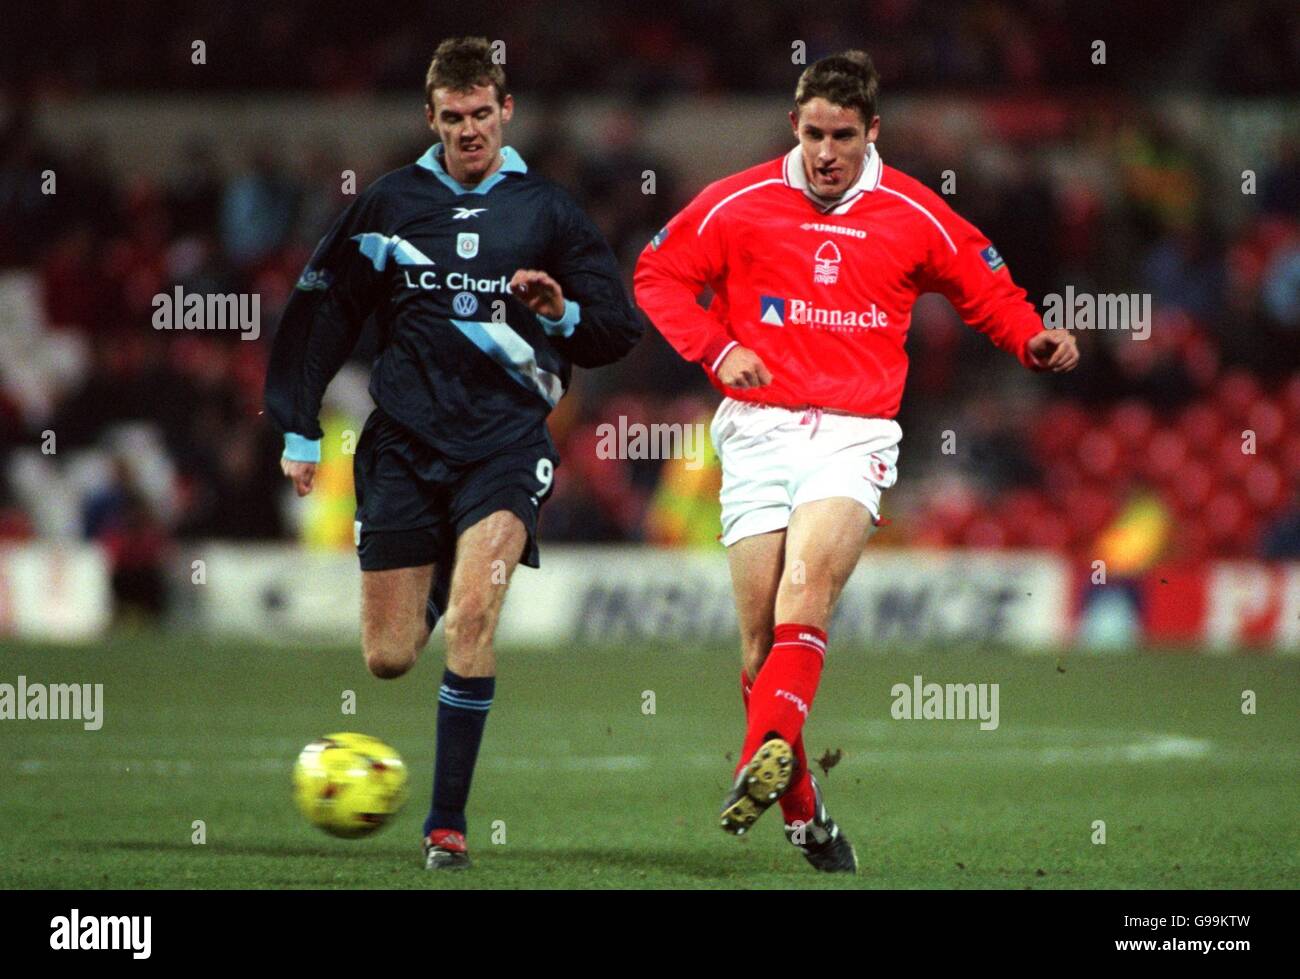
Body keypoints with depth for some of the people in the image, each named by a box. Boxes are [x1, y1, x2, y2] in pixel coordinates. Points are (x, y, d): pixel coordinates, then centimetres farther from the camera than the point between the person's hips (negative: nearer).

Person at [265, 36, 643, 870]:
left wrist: (565, 315, -13)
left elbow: (619, 330, 8)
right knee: (389, 659, 1)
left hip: (506, 440, -2)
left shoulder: (546, 210, 6)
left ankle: (448, 820, -18)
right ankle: (433, 587, 41)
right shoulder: (389, 204, 7)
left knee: (472, 614, -25)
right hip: (405, 443, 2)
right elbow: (322, 313, 12)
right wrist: (299, 429, 7)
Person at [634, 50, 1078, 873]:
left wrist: (1036, 340, -4)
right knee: (760, 640, -3)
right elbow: (658, 275, 13)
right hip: (759, 429, 1)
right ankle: (802, 813, 10)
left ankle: (768, 755, -43)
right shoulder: (738, 205, 5)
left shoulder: (914, 216, 6)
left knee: (806, 585, -28)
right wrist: (719, 349, -2)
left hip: (855, 433, -1)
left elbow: (987, 290, 16)